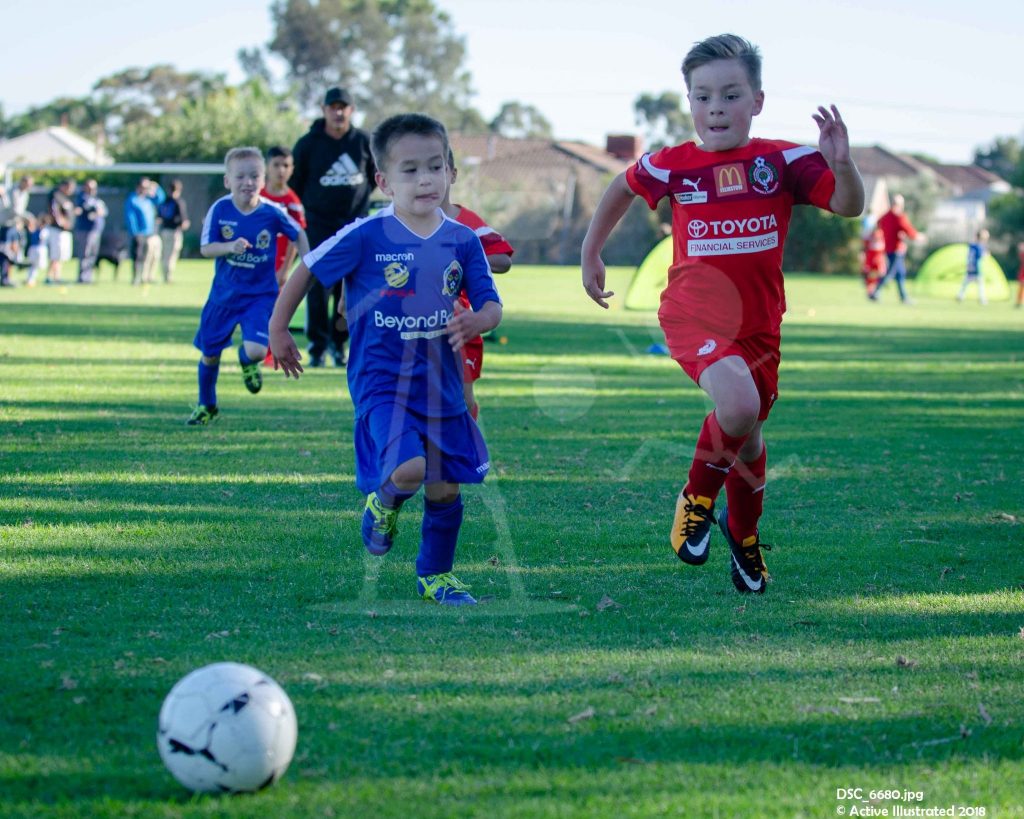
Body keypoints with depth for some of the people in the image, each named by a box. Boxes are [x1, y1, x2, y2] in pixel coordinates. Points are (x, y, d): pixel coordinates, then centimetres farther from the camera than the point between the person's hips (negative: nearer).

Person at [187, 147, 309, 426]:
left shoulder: (273, 213, -14)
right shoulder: (220, 209, -12)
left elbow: (298, 234, 4)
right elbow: (205, 248, -13)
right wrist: (230, 247, -31)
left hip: (261, 295, -2)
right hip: (224, 294, 2)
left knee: (256, 351, -22)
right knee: (209, 353, 13)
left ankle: (247, 361, 19)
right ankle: (206, 406, 39)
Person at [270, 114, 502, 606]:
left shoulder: (462, 241, 0)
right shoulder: (366, 237, -11)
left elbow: (491, 306, 4)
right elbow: (306, 271, 0)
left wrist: (477, 321, -19)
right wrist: (278, 330, 5)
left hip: (442, 387, 5)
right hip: (383, 383, -4)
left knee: (445, 488, 10)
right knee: (408, 469, -26)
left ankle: (436, 575, 33)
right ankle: (384, 502, 11)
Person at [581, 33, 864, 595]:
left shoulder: (782, 162, -5)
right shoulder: (674, 166, -4)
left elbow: (848, 206, -11)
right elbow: (622, 189, 16)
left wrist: (841, 164, -31)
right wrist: (590, 255, 20)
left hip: (758, 323, 3)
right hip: (693, 314, -3)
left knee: (749, 439, 18)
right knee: (737, 406, -30)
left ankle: (744, 534, 47)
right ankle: (697, 499, -2)